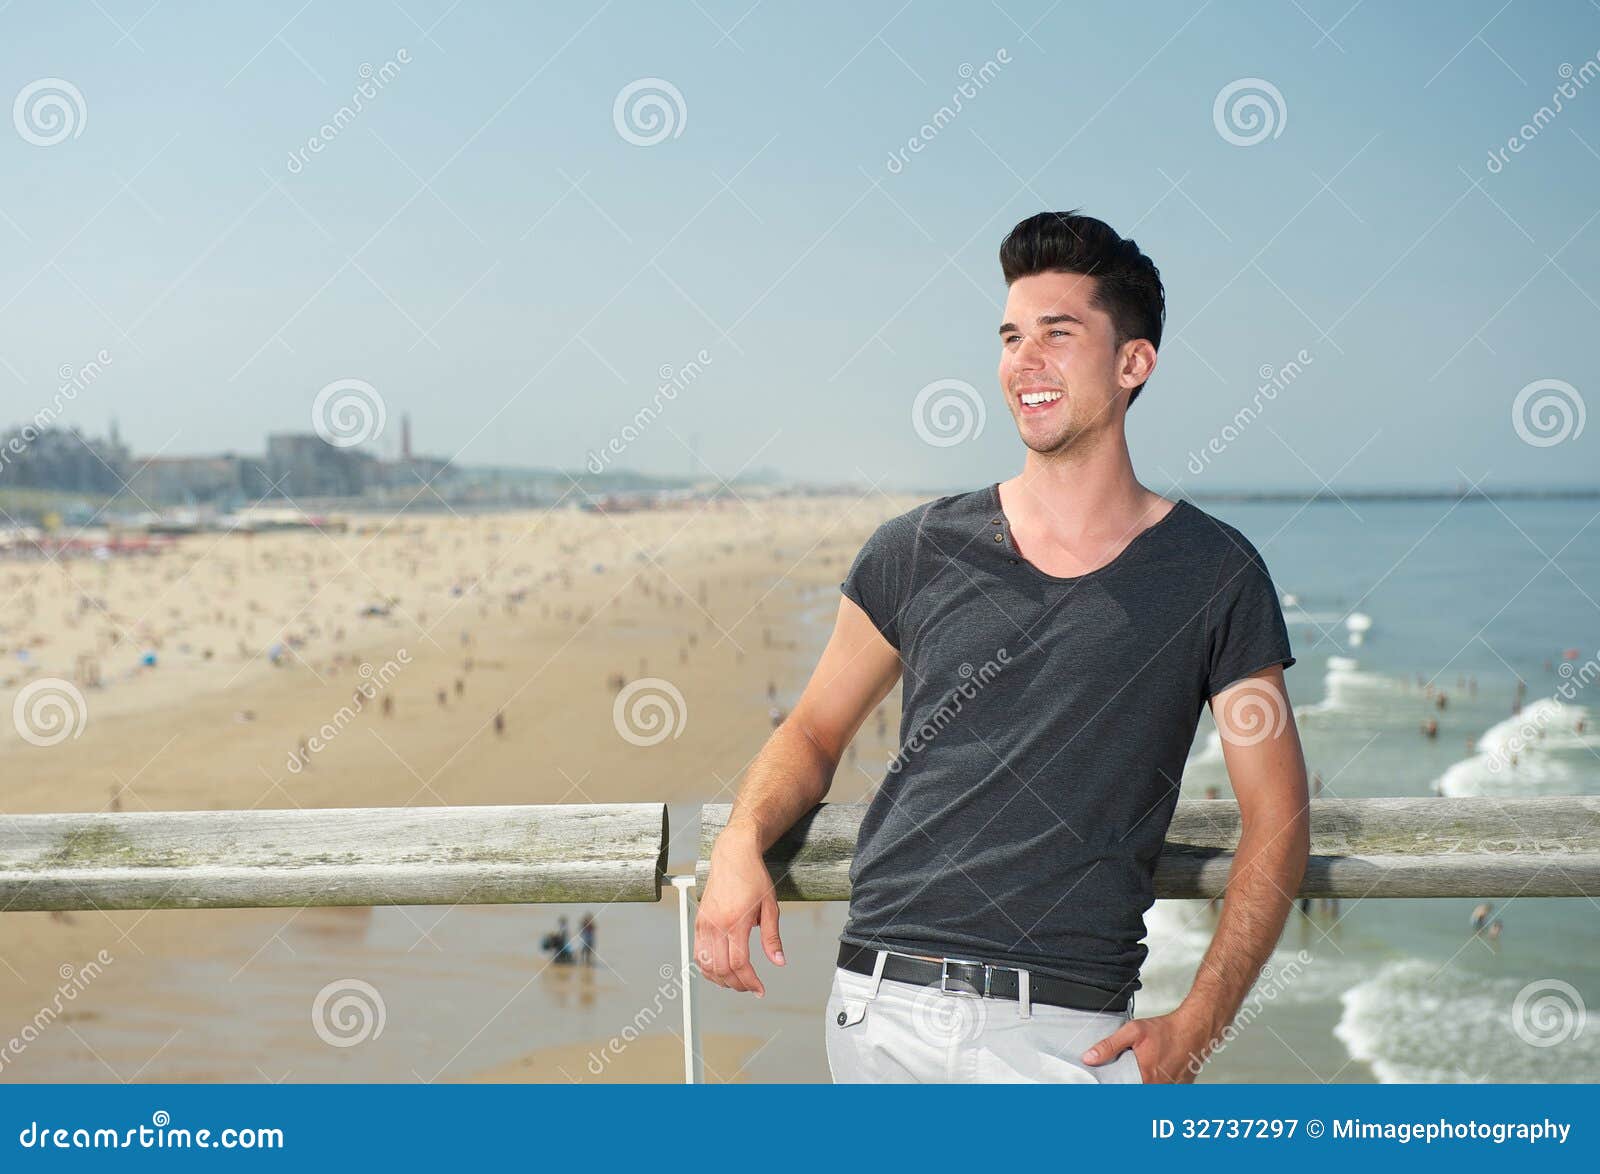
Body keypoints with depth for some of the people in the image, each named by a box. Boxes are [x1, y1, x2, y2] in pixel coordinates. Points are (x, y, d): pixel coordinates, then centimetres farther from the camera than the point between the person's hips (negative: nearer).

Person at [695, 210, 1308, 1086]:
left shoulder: (1212, 574, 3)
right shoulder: (918, 550, 7)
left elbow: (1276, 823, 4)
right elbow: (813, 731, 17)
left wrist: (1194, 1026, -6)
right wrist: (742, 841, -5)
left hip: (1066, 1032, -1)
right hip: (880, 1010, 1)